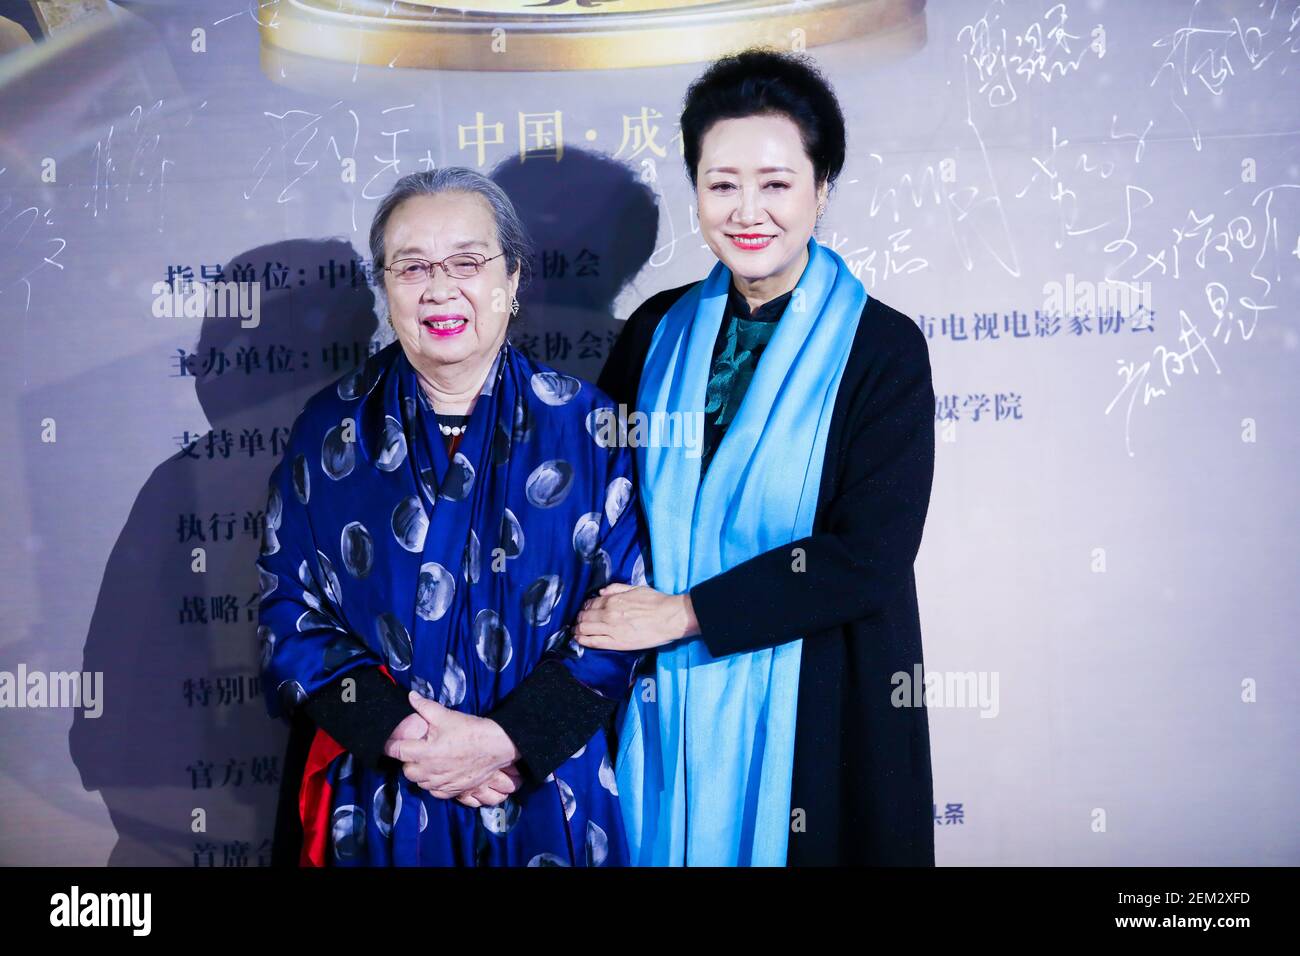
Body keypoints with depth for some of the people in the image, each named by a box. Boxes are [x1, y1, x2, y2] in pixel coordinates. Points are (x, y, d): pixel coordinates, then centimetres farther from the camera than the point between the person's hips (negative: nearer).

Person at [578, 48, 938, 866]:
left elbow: (870, 555, -16)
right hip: (664, 709, 3)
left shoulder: (882, 346, -9)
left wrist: (682, 613, -17)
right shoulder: (659, 331, 4)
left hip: (814, 718, -3)